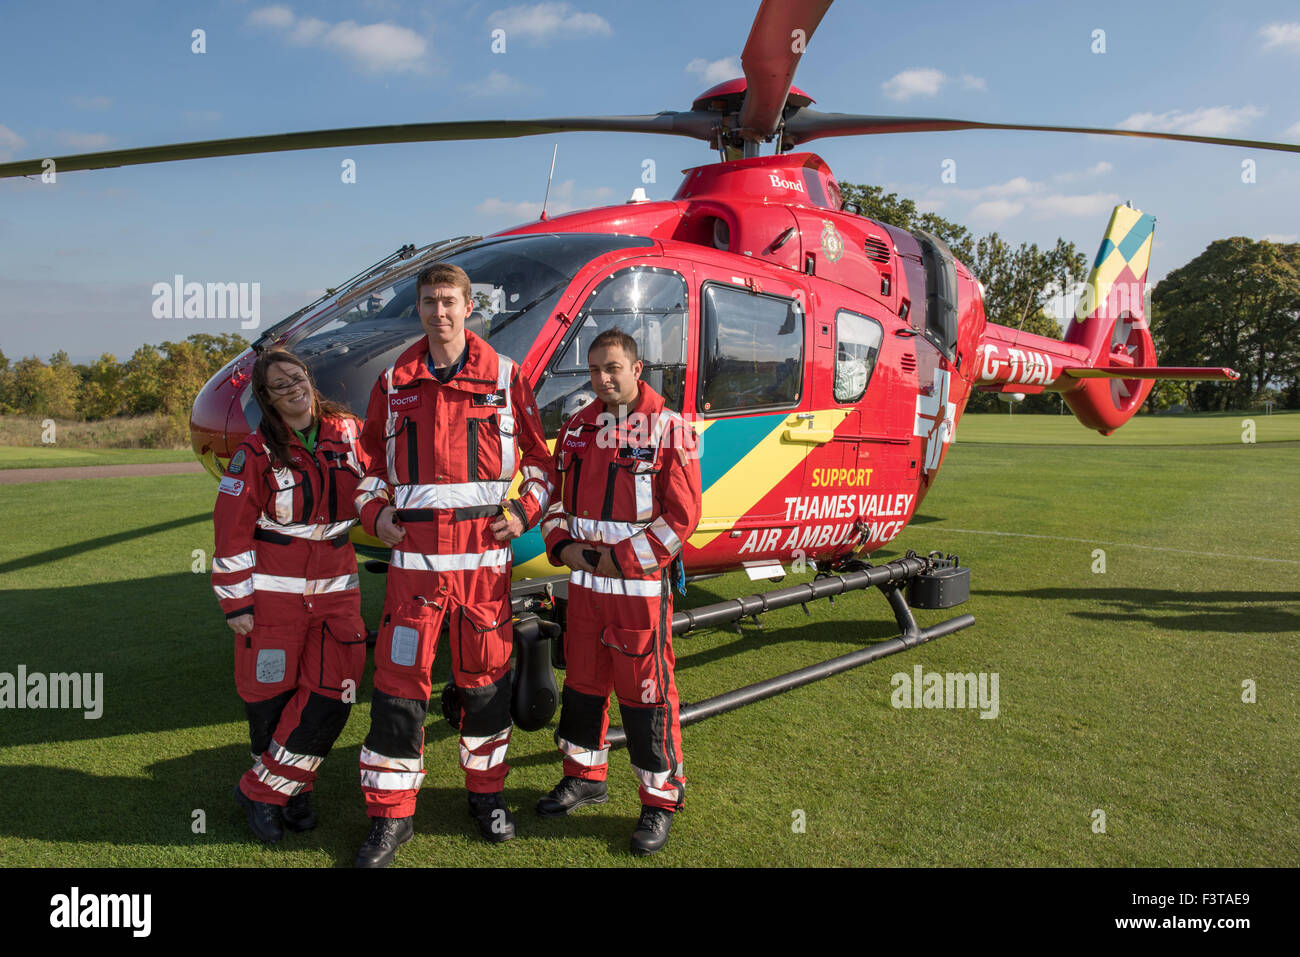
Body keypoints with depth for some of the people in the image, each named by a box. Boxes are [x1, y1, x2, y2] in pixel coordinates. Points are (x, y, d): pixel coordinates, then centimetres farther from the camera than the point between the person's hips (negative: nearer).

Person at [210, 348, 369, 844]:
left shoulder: (349, 432, 2)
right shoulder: (256, 452, -7)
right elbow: (232, 531, -7)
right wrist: (236, 602, -8)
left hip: (335, 587, 3)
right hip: (273, 589, -3)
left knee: (331, 693, -1)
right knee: (270, 692, 5)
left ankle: (263, 789, 15)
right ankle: (289, 787, 25)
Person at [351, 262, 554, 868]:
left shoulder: (504, 377, 4)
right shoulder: (395, 383, 9)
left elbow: (539, 455, 11)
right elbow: (371, 455, 18)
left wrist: (524, 511, -3)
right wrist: (374, 512, 3)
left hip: (484, 552, -1)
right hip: (413, 553, 1)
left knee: (485, 675, 10)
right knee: (399, 680, 3)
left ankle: (487, 794, 29)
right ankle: (391, 815, 18)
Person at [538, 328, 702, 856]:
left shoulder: (669, 429, -8)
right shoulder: (577, 429, 10)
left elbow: (682, 516, -12)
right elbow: (556, 495, 17)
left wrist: (619, 559, -14)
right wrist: (562, 544, -3)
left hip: (641, 584, -6)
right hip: (584, 581, 6)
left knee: (646, 692, 1)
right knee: (582, 682, 17)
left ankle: (660, 801, 17)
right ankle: (585, 776, 36)